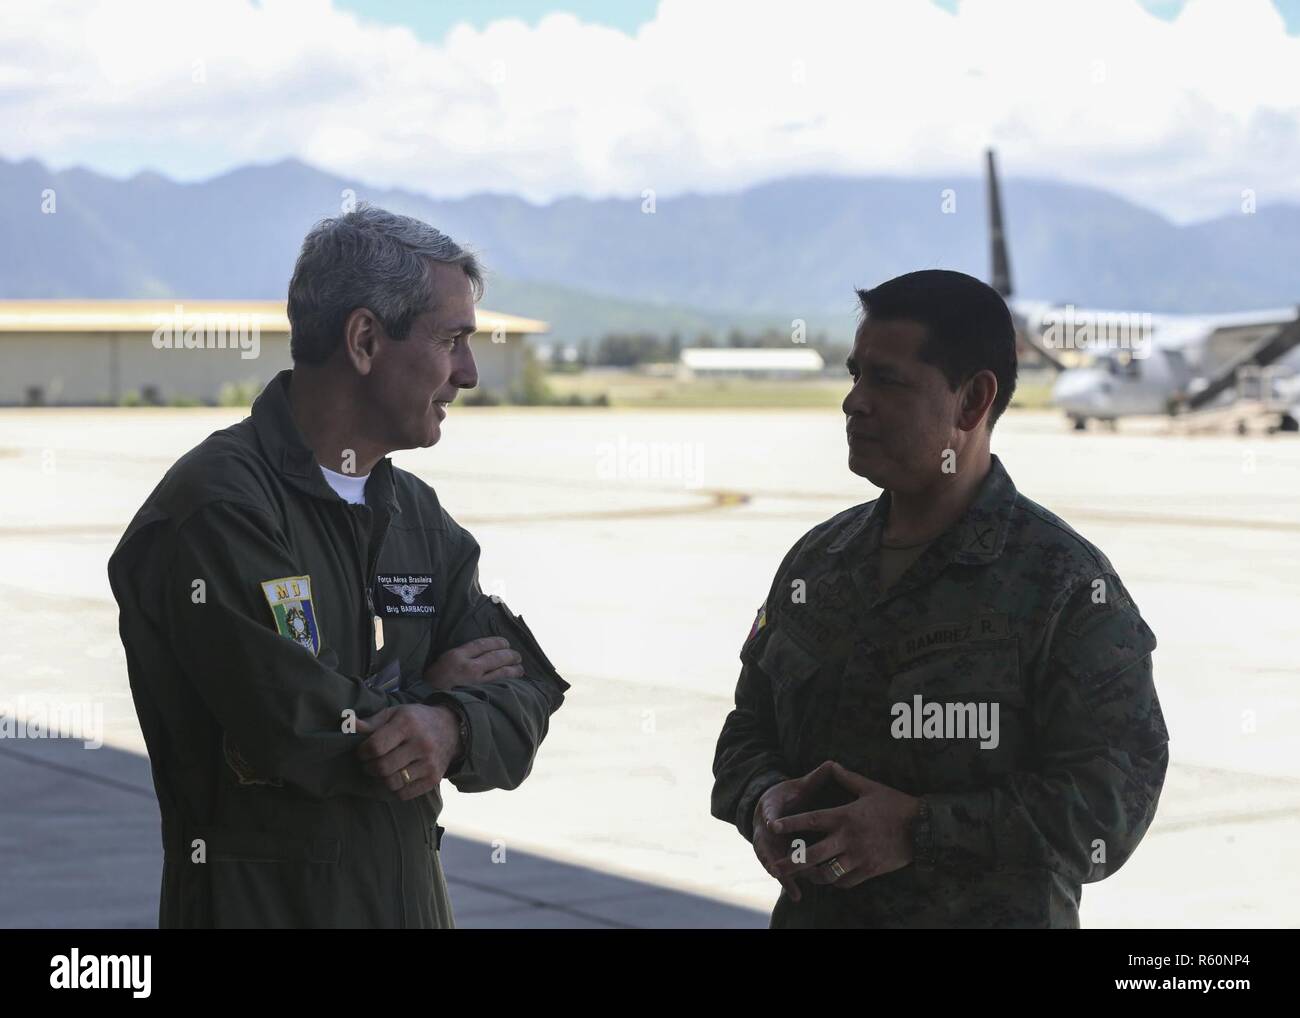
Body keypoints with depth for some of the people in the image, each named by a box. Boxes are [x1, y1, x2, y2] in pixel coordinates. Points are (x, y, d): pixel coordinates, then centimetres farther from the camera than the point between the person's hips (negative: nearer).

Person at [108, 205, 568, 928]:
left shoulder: (416, 512, 9)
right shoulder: (215, 505, -17)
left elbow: (524, 692, 0)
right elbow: (298, 729, -24)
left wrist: (452, 727, -21)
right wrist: (429, 691, -8)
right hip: (260, 904, -7)